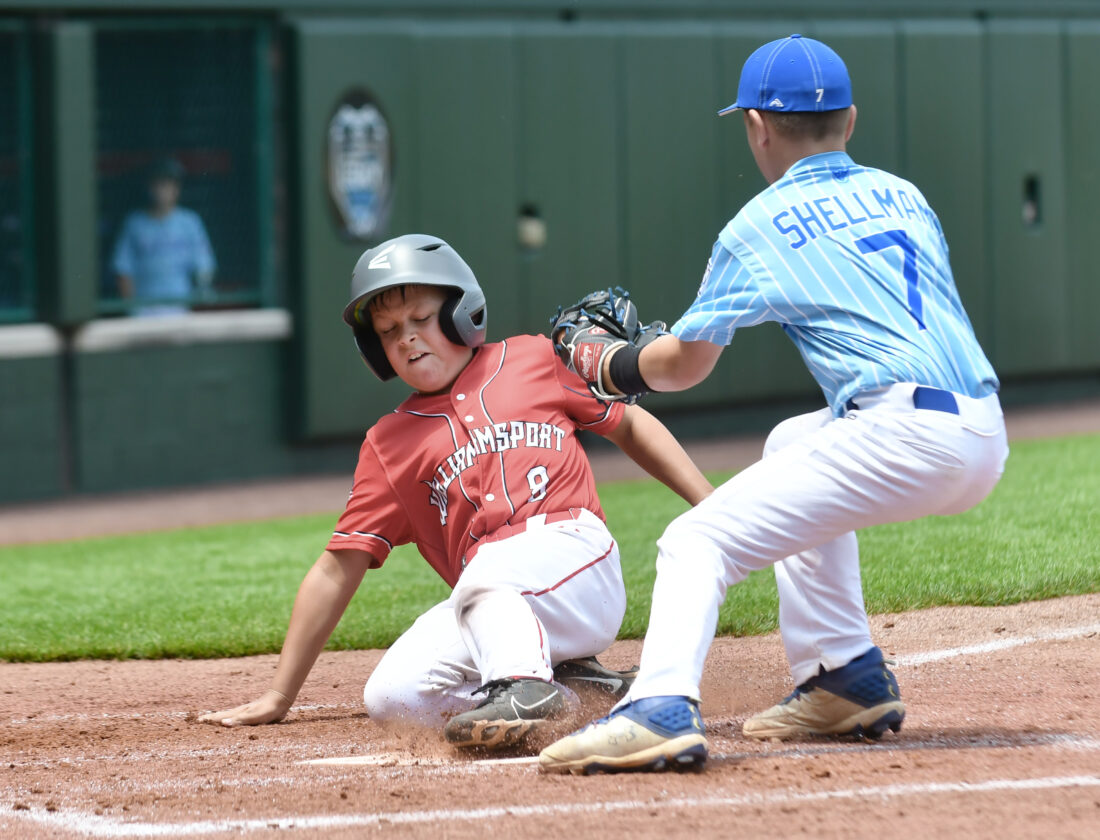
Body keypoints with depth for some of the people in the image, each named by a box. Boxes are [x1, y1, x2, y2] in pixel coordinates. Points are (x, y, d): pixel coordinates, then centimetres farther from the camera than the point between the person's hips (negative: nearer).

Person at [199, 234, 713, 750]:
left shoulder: (534, 360, 14)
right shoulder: (387, 446, 17)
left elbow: (630, 426, 22)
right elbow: (338, 569, 14)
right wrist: (279, 697, 10)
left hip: (575, 553, -4)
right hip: (485, 615, 4)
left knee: (488, 569, -35)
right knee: (390, 696, -21)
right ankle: (556, 676, -13)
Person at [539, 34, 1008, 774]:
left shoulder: (759, 226, 4)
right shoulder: (906, 197, 21)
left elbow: (685, 364, 9)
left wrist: (610, 363, 28)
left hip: (902, 436, -7)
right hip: (986, 441, 7)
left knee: (700, 541, -6)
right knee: (793, 446, 33)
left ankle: (662, 707, -33)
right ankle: (848, 681, 28)